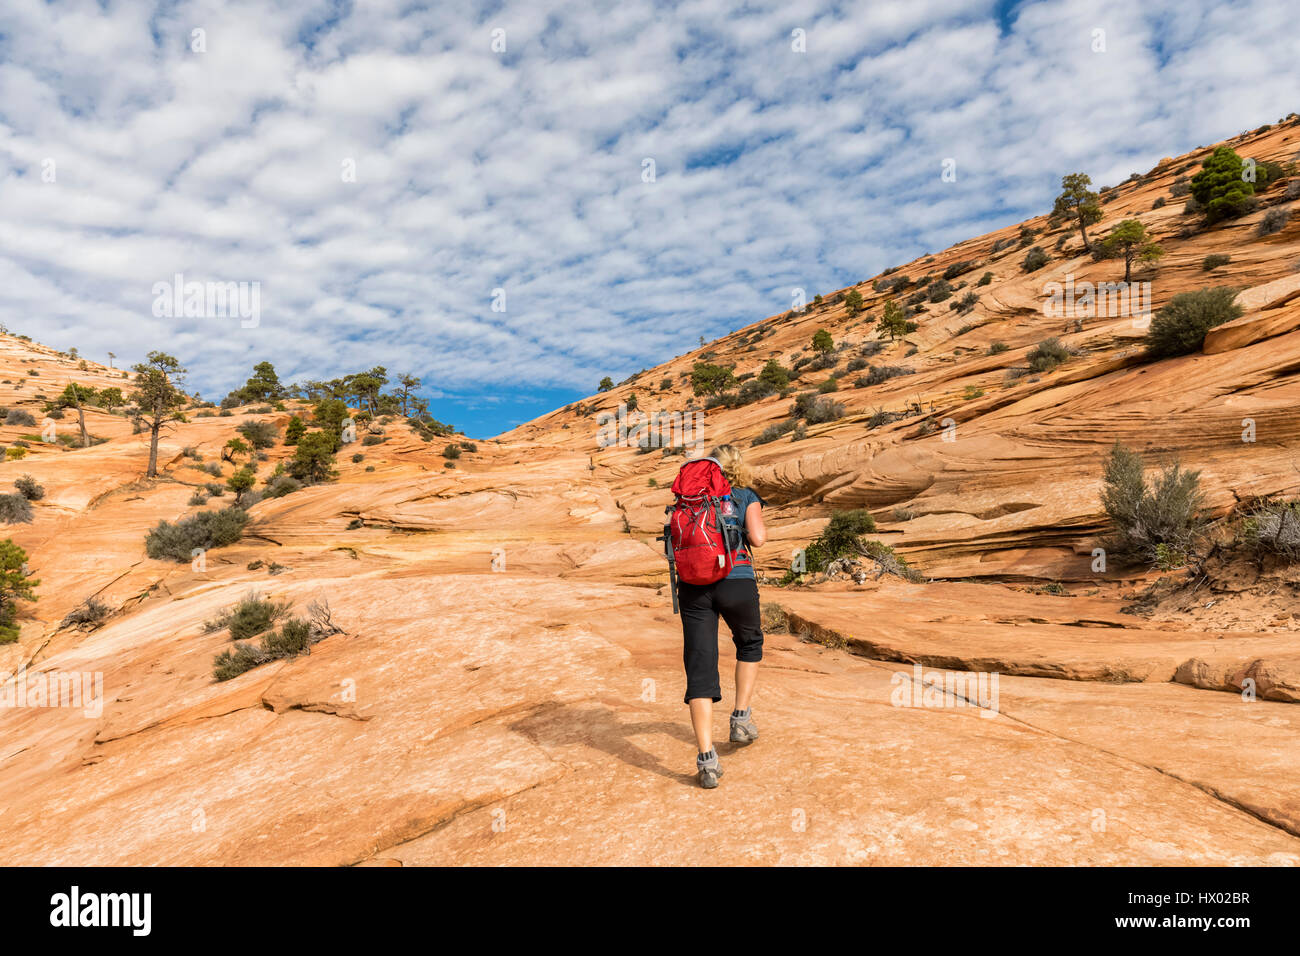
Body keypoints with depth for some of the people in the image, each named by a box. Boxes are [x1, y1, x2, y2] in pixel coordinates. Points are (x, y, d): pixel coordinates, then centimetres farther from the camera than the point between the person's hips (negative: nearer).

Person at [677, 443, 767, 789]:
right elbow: (758, 538, -8)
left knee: (700, 669, 1)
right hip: (736, 582, -1)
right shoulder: (747, 497, 7)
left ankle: (707, 759, -4)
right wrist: (744, 535, 14)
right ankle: (741, 717, 26)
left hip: (693, 585, 2)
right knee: (750, 644, 28)